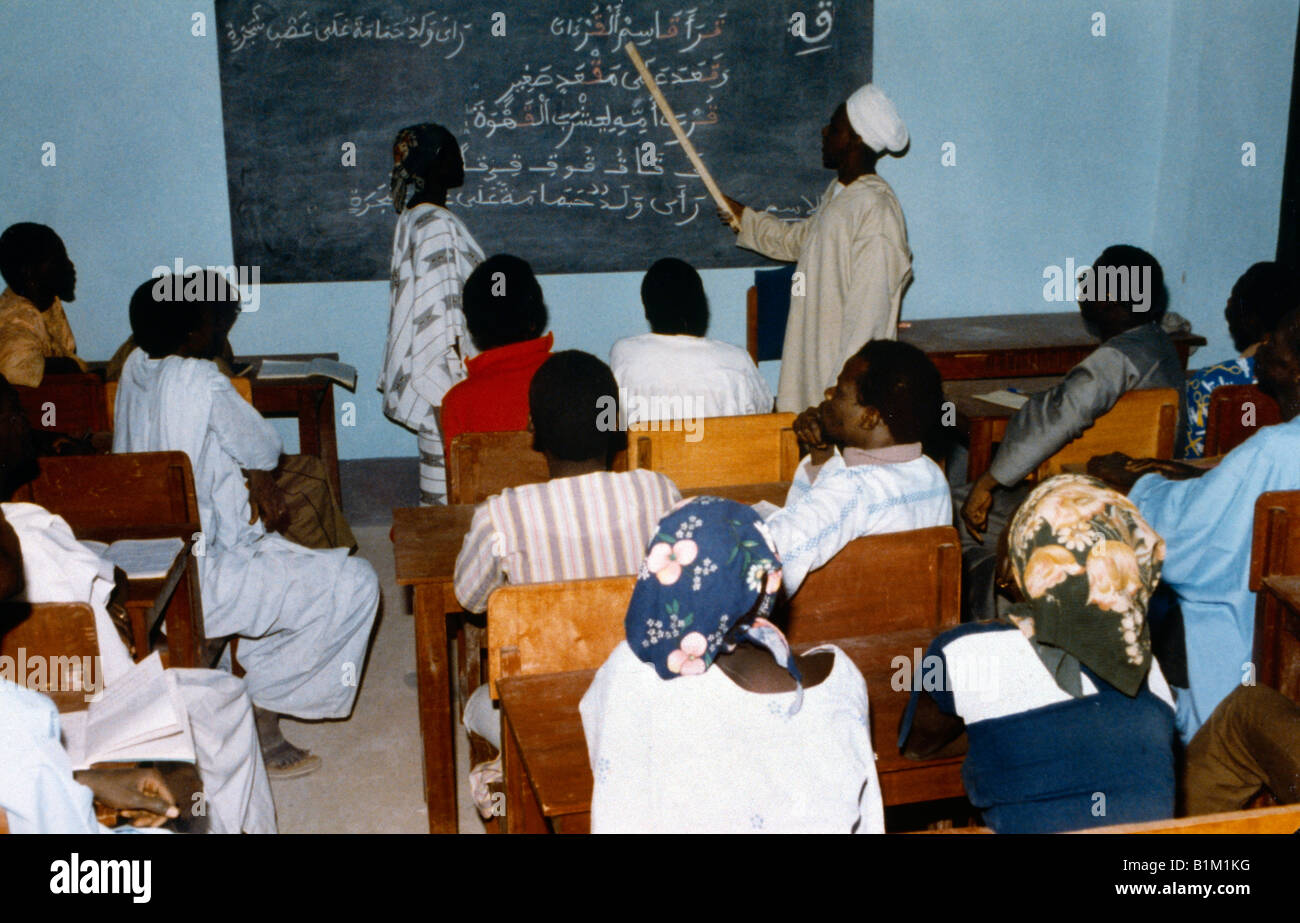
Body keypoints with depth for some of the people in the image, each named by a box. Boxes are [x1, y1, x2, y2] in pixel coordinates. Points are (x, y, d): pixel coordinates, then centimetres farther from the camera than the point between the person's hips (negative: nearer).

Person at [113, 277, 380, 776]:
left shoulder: (135, 369, 3)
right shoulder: (203, 385, -22)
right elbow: (264, 447, -8)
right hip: (199, 580, -10)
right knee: (356, 586, -5)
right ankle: (260, 714, 6)